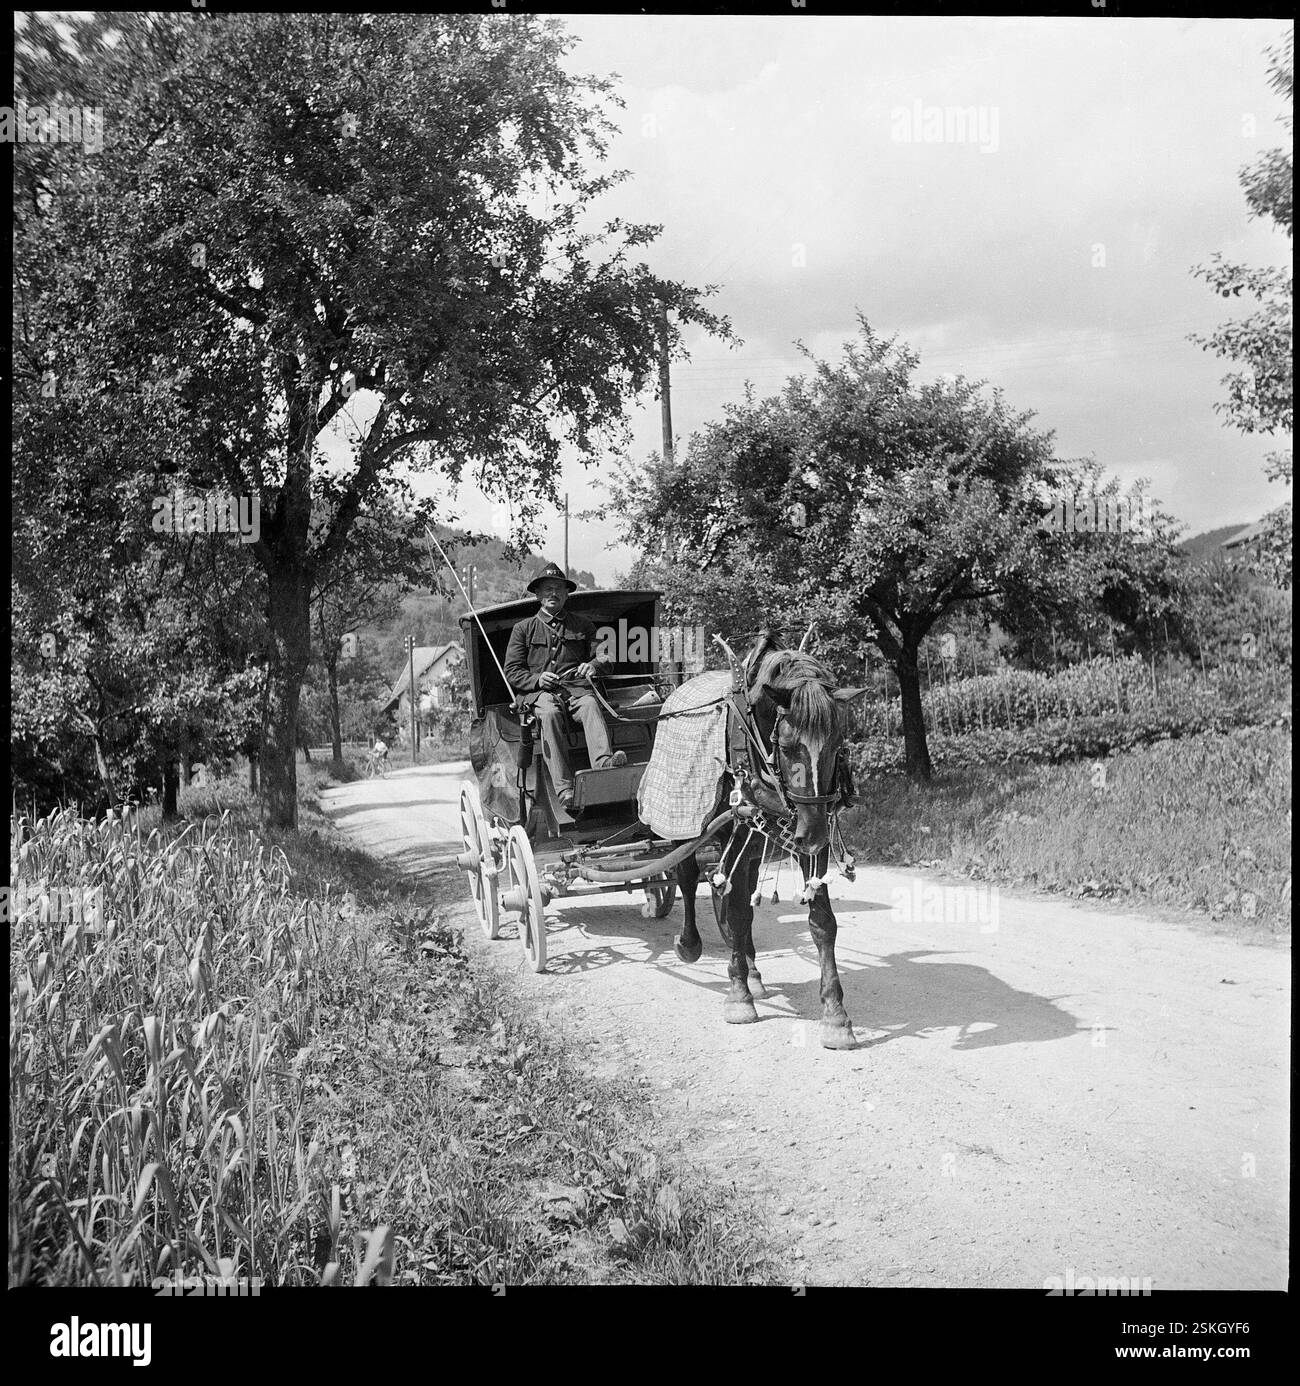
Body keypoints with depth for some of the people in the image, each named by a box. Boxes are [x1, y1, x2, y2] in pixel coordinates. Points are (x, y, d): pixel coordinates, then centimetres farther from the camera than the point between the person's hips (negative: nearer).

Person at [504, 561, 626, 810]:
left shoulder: (581, 624, 23)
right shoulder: (524, 629, 17)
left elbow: (605, 654, 21)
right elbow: (512, 672, 11)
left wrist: (595, 664, -3)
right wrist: (537, 679, -9)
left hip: (576, 687, 2)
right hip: (539, 691, -2)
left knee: (590, 704, -34)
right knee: (550, 713, -36)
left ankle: (603, 762, -59)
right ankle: (565, 790, -46)